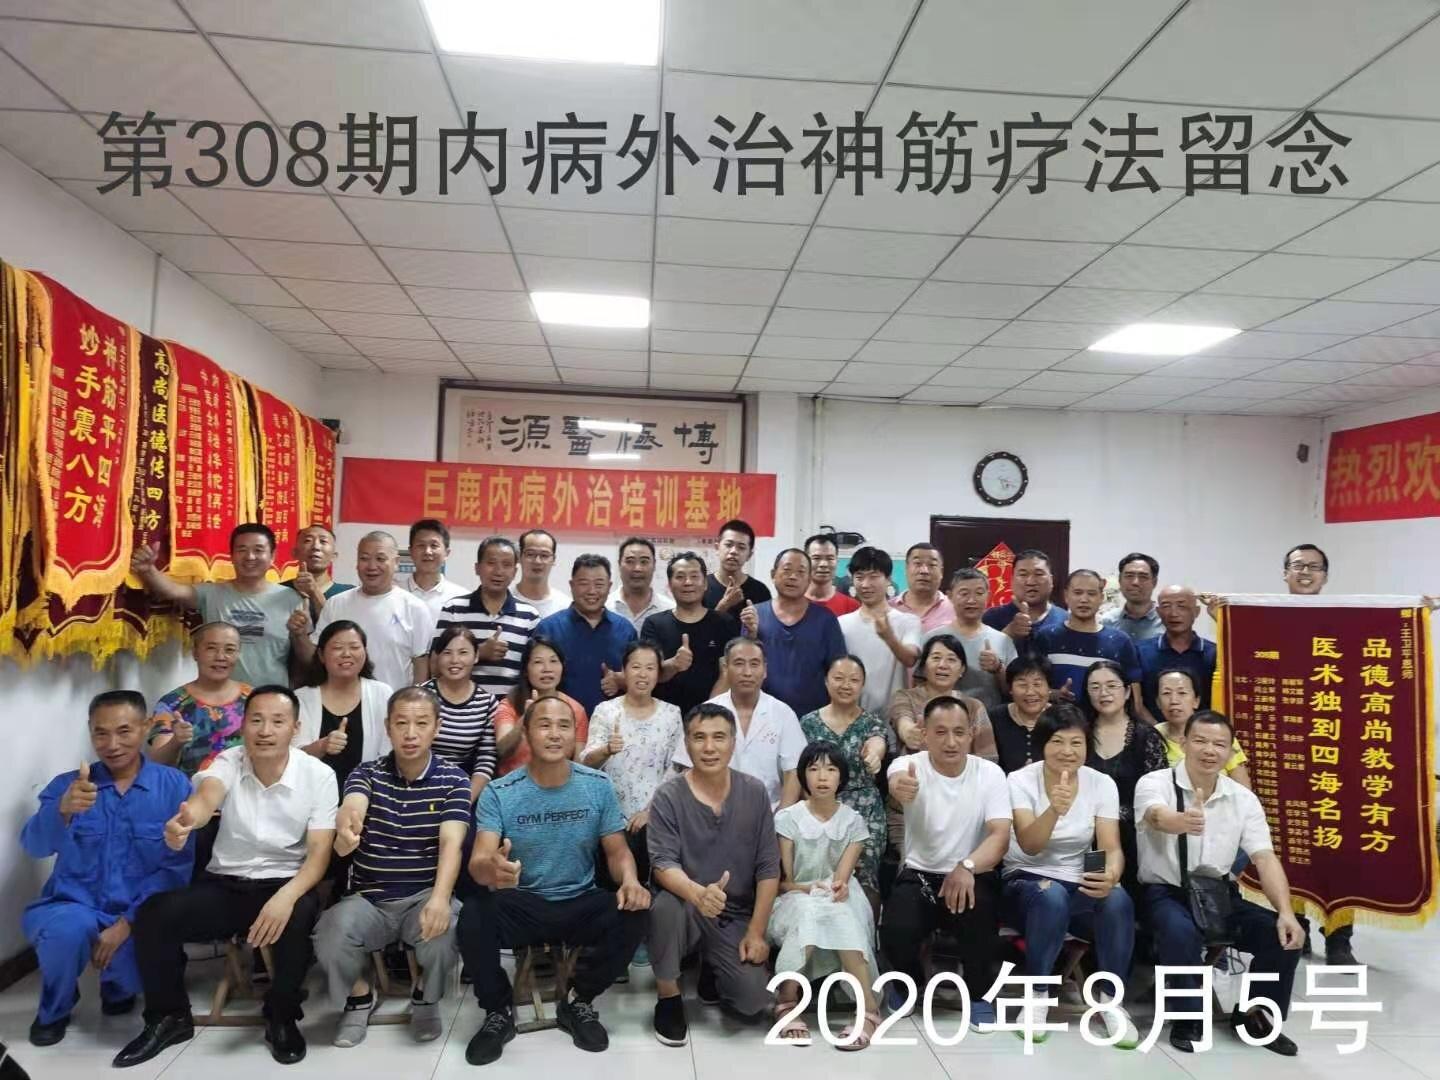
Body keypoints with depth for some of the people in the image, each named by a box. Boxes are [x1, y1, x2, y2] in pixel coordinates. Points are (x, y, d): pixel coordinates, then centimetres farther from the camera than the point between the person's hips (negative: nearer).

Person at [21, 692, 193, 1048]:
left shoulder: (173, 785, -3)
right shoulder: (65, 785, 1)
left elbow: (179, 865, -8)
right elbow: (35, 846, -16)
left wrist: (127, 921, -18)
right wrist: (62, 811, -38)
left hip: (142, 915, 0)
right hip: (74, 906, 1)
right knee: (65, 930, -33)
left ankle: (118, 986, 14)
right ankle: (54, 1009, 3)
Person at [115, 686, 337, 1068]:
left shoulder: (319, 775, -10)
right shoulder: (228, 762, -7)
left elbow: (320, 852, -13)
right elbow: (206, 797, -30)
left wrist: (286, 896, -33)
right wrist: (185, 819, -56)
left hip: (285, 883, -2)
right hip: (223, 884, 3)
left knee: (299, 916, -34)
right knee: (153, 913, -20)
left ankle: (282, 1018, -7)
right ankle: (169, 1017, 5)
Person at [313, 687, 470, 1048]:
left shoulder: (454, 780, -4)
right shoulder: (367, 773, 0)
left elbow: (451, 843, -17)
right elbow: (351, 808, -24)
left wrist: (440, 898, -36)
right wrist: (346, 827, -52)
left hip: (423, 896, -1)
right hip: (368, 898, 1)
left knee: (443, 931, -33)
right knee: (331, 934, -29)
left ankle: (426, 998, 4)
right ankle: (359, 998, 7)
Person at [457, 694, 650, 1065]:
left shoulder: (598, 786, -5)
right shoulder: (498, 793, -10)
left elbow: (617, 849, 1)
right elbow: (478, 859, -20)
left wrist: (629, 880, -24)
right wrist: (491, 869, -47)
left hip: (580, 904, 1)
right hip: (520, 905, -1)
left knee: (633, 913, -27)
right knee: (473, 915, -31)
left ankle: (578, 1002, 1)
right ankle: (499, 1012, -1)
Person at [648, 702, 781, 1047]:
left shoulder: (755, 793, -3)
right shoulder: (669, 796, -11)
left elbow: (768, 868, -2)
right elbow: (663, 864, -20)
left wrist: (756, 931, -9)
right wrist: (698, 893, -40)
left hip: (736, 916, 2)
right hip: (687, 909, -2)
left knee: (755, 1003, -16)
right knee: (668, 904, -35)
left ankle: (713, 971, 20)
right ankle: (668, 997, -8)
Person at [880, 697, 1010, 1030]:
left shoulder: (990, 773, -5)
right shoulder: (909, 765, -10)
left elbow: (1000, 835, -17)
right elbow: (897, 782, -37)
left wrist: (967, 867, -37)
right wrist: (899, 788, -64)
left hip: (973, 875, 0)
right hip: (919, 875, 0)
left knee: (978, 910, -33)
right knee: (895, 931, -26)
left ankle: (979, 993, -2)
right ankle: (911, 983, 13)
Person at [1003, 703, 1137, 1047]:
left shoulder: (1102, 784, -1)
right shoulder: (1020, 780, -10)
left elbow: (1111, 847, -9)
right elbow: (1030, 846, -23)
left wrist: (1111, 875, -34)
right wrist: (1054, 809, -43)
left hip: (1079, 885, 3)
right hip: (1026, 882, -2)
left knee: (1118, 900, -31)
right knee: (1052, 897, -37)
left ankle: (1111, 1000, -11)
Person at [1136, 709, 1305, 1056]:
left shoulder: (1243, 799, 1)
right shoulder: (1154, 784, -13)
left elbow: (1265, 858, -6)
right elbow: (1159, 818, -36)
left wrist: (1286, 912, -23)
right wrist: (1183, 822, -62)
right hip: (1166, 893, -5)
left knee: (1281, 933, -16)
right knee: (1182, 933, -35)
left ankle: (1257, 1014, 11)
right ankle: (1188, 1019, -9)